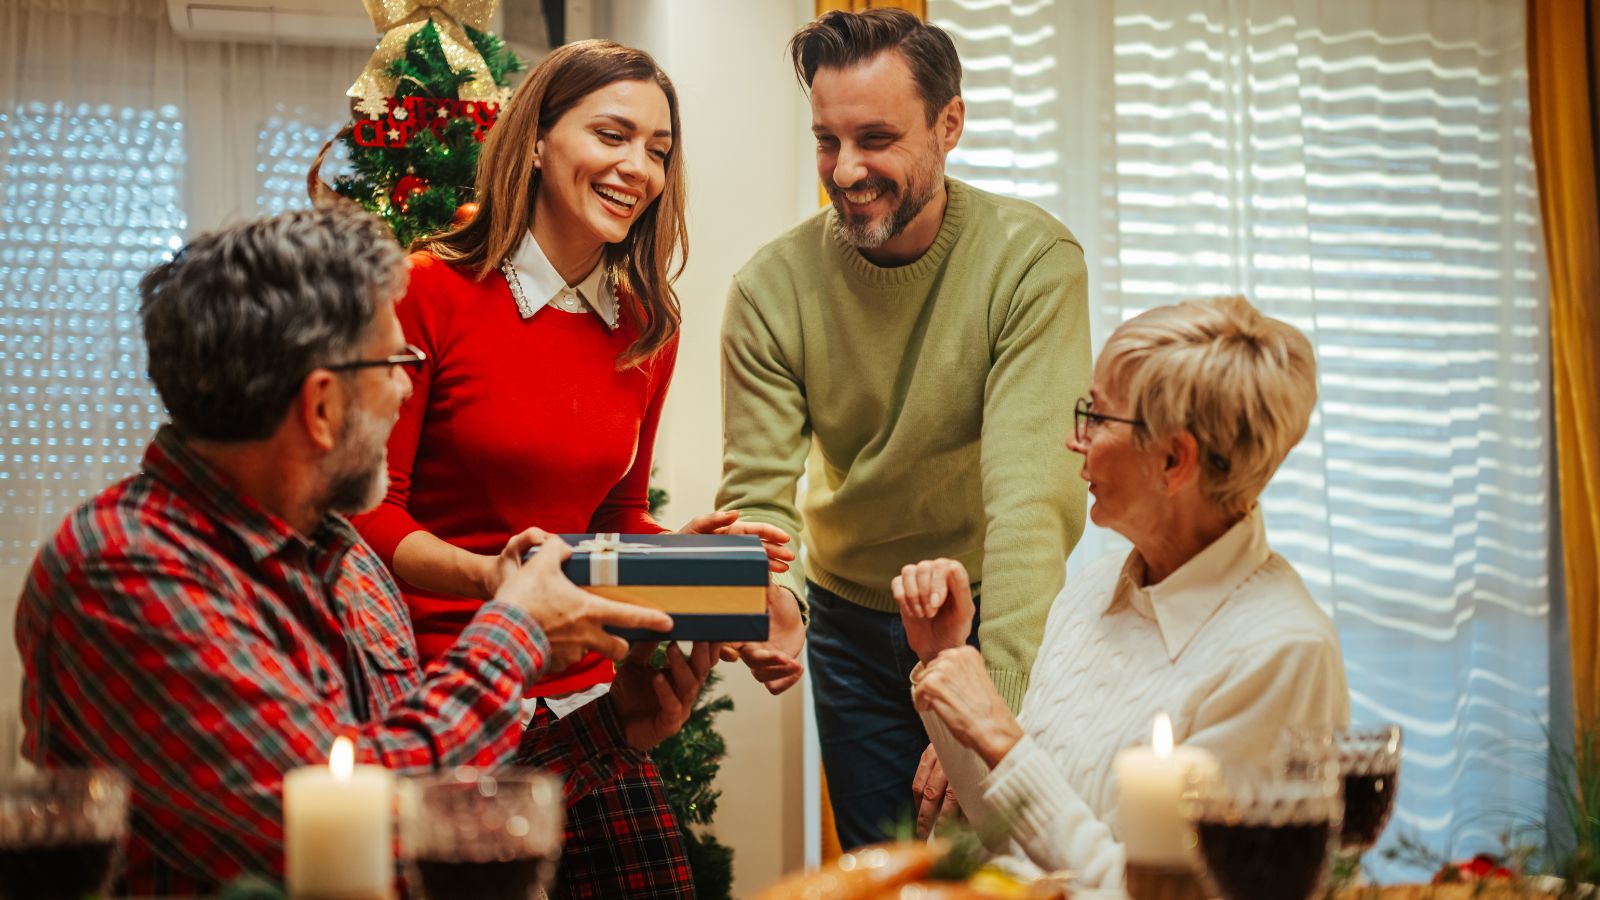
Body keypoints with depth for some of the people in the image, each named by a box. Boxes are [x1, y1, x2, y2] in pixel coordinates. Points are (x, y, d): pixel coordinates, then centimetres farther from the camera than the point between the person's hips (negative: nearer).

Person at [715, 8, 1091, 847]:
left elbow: (1032, 497, -29)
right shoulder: (772, 286, -13)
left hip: (992, 616, -2)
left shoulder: (1033, 260, -22)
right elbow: (758, 493, -13)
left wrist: (997, 704, -39)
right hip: (852, 624, 2)